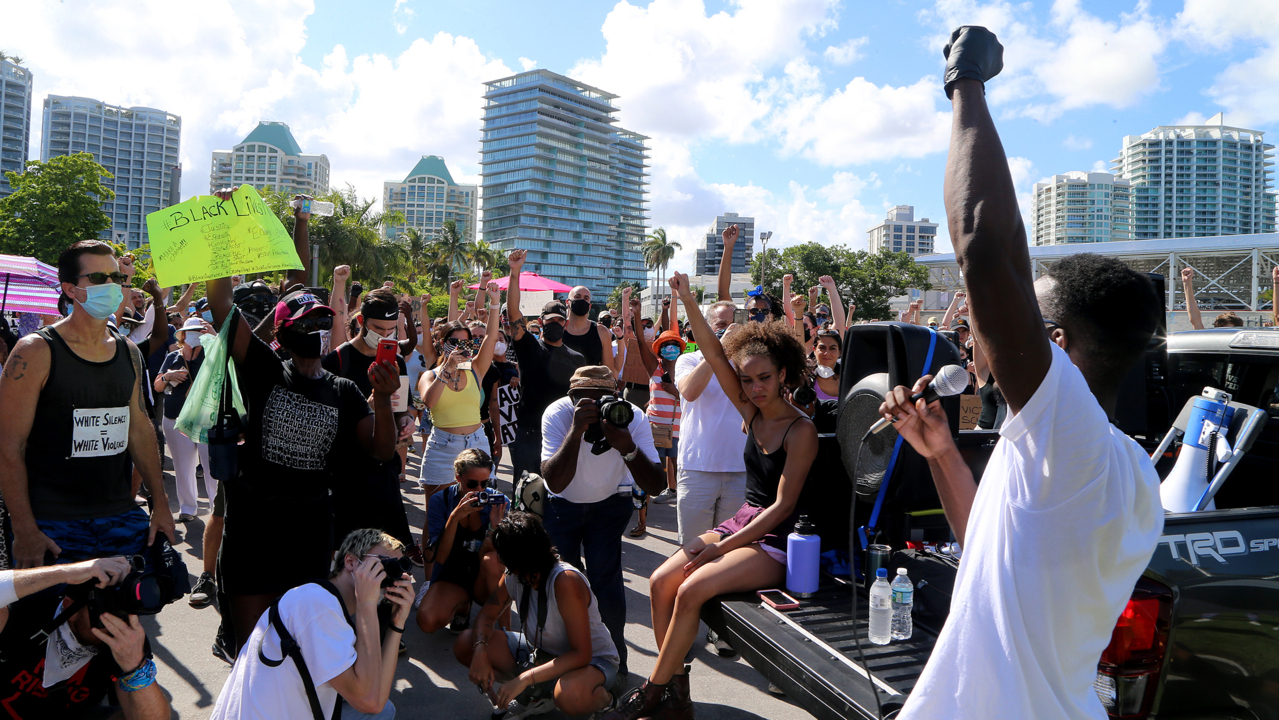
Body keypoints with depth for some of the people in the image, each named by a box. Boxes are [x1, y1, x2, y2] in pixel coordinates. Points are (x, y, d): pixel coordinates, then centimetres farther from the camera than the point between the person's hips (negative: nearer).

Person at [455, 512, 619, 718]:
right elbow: (487, 615, 2)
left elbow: (581, 654, -33)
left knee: (569, 695, -44)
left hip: (592, 660, -7)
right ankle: (536, 695, 0)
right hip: (540, 651, 7)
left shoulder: (566, 581, -31)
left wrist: (524, 679, -37)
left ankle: (604, 697, -6)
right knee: (465, 644, -7)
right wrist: (480, 650, -21)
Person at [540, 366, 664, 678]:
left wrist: (627, 449, -51)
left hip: (610, 503, 0)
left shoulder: (631, 417, -28)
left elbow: (656, 486, -34)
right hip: (562, 503, 0)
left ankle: (614, 658, 7)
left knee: (605, 578, -14)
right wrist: (576, 432, -53)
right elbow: (554, 482, -41)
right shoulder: (557, 414, -30)